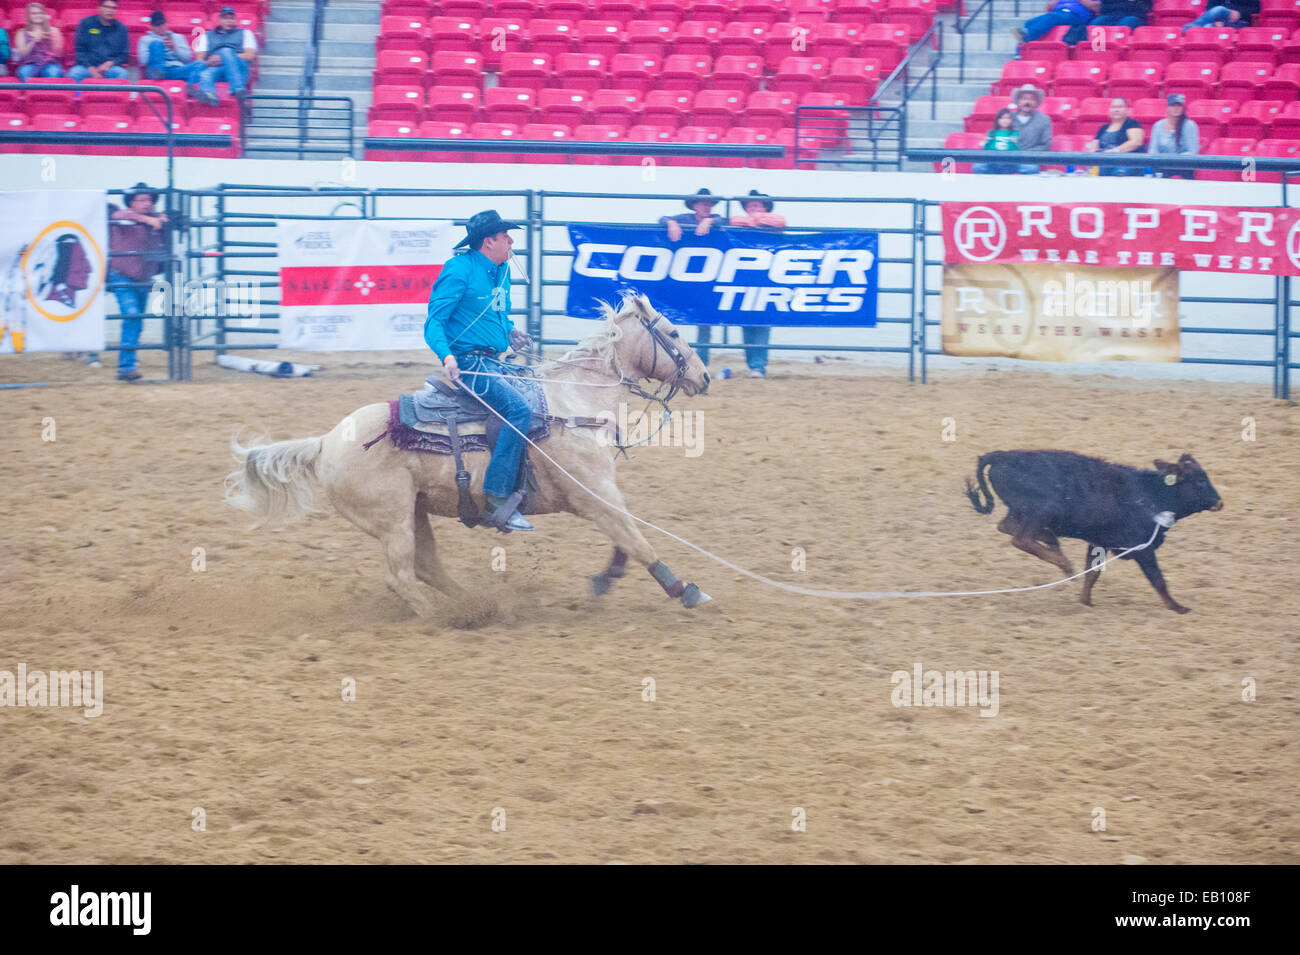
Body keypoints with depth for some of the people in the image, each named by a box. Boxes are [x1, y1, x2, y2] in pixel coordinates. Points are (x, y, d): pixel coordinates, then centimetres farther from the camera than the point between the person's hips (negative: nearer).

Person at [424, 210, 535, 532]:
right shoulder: (459, 271, -12)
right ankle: (497, 502, -29)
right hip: (469, 364, -10)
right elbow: (433, 323, -14)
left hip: (492, 363, 10)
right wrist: (446, 356, -31)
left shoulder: (502, 271, 14)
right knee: (518, 407, -27)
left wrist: (510, 332, 10)